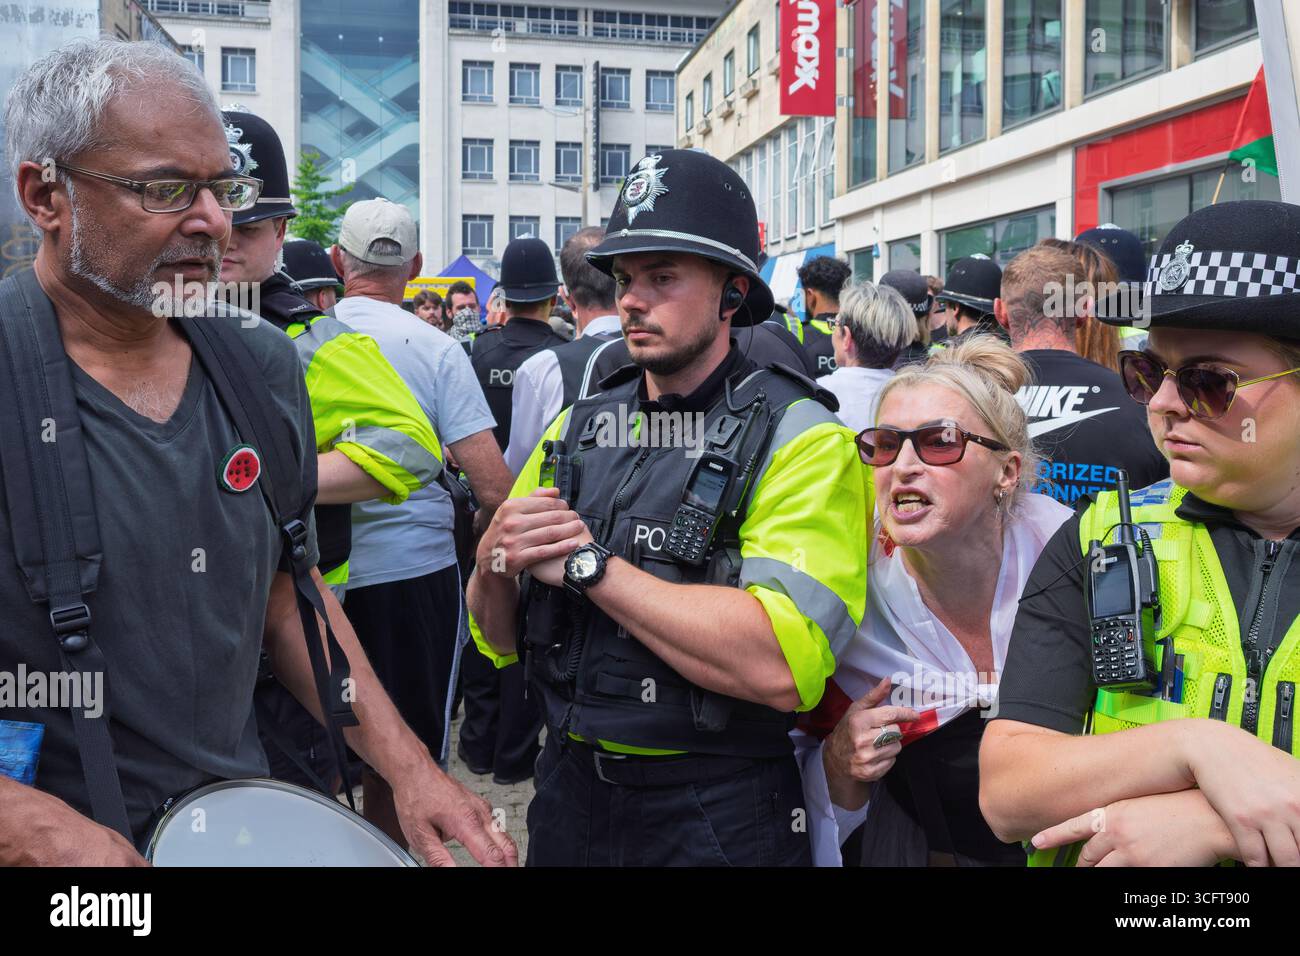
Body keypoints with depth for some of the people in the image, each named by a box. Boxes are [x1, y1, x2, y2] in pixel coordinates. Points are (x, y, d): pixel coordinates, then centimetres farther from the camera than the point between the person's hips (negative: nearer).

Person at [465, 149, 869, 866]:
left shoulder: (799, 440, -12)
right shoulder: (577, 429, 5)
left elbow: (780, 665, -28)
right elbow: (498, 639, 8)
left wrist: (587, 561, -21)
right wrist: (495, 559, -14)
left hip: (717, 816, -4)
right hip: (568, 788, 5)